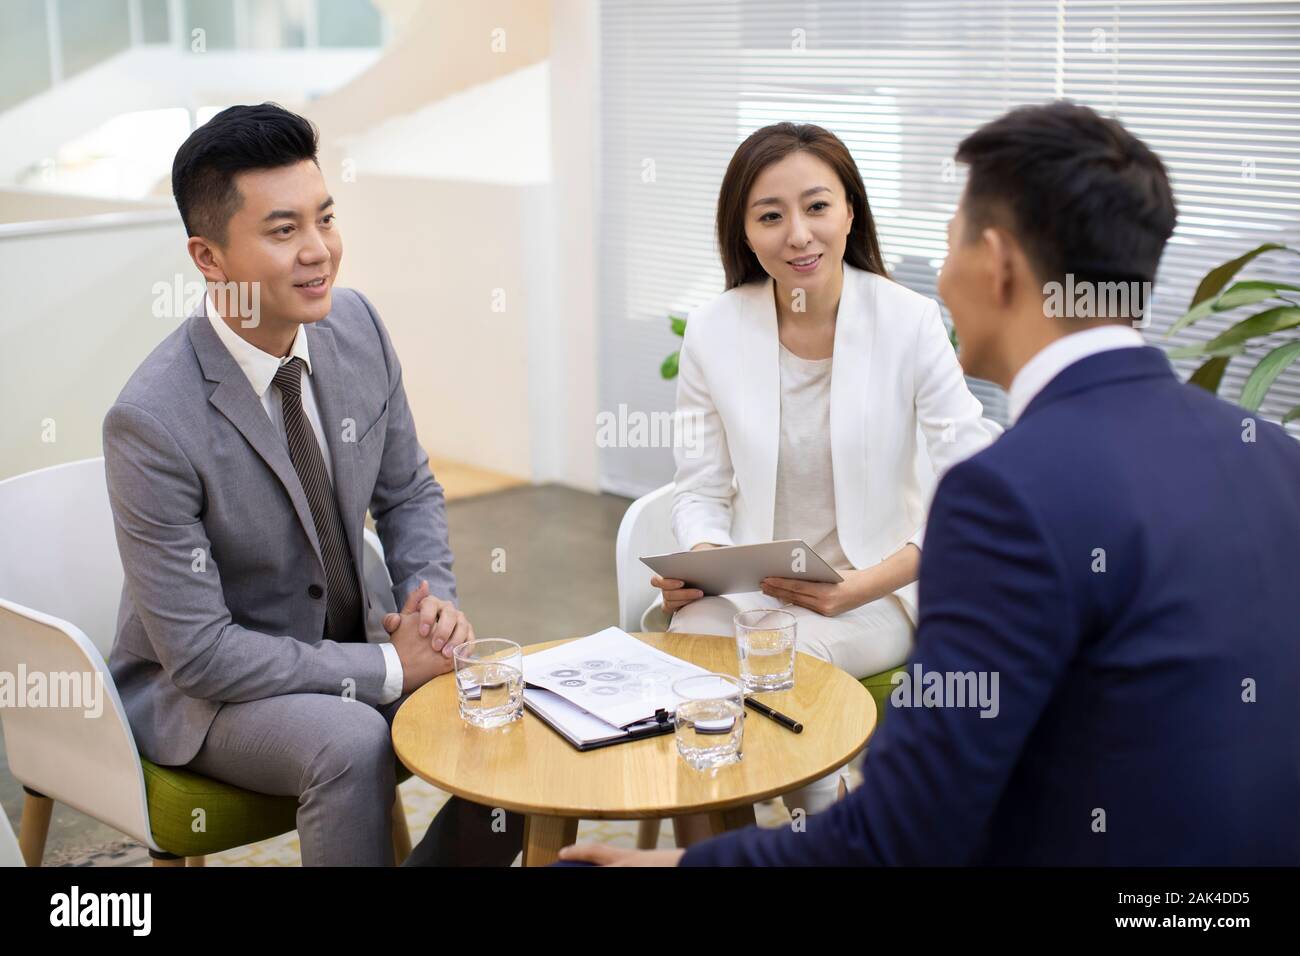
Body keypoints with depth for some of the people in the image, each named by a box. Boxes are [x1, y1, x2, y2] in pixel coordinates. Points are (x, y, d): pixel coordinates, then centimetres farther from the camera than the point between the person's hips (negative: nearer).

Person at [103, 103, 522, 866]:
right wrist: (387, 668, -22)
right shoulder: (152, 422, -26)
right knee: (352, 743, -34)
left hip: (350, 640, 6)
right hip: (200, 686, -6)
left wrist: (434, 597, -12)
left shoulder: (357, 326, -8)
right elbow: (197, 649, -23)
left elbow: (407, 490, 7)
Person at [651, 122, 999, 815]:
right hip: (752, 586, 2)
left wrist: (863, 587, -20)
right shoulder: (713, 330, -3)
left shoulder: (910, 322, -10)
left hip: (877, 589, -2)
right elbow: (702, 492, 4)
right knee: (690, 642, -27)